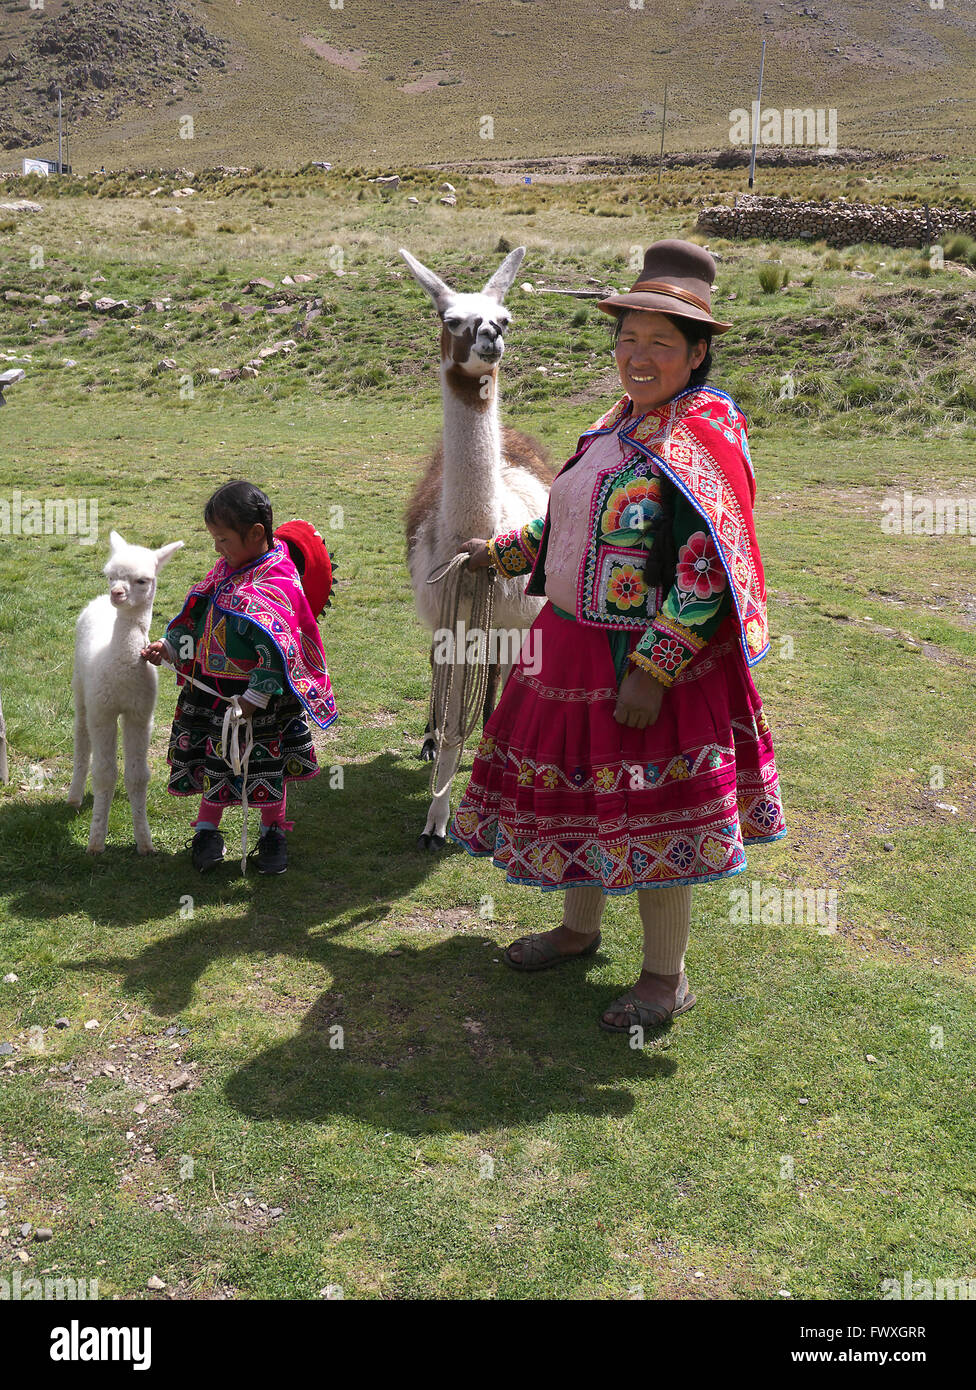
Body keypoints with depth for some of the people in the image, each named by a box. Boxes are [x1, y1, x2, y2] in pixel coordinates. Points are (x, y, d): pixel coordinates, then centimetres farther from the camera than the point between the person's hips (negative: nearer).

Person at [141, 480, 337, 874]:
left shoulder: (277, 584, -22)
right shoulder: (227, 569, 4)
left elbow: (278, 651, -25)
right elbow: (196, 615, 14)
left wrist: (255, 697, -26)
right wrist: (169, 646, 2)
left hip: (259, 697, -7)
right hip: (211, 689, 7)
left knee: (265, 764, 10)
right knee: (214, 759, 16)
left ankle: (272, 833, 29)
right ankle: (208, 831, 32)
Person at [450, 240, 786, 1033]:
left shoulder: (703, 436, -15)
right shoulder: (618, 426, 11)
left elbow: (707, 574, -21)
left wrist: (650, 672, -24)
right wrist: (502, 551, 32)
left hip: (647, 662, -8)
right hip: (571, 645, 8)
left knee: (649, 814, 1)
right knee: (574, 789, 18)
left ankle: (666, 976, 20)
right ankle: (580, 928, 40)